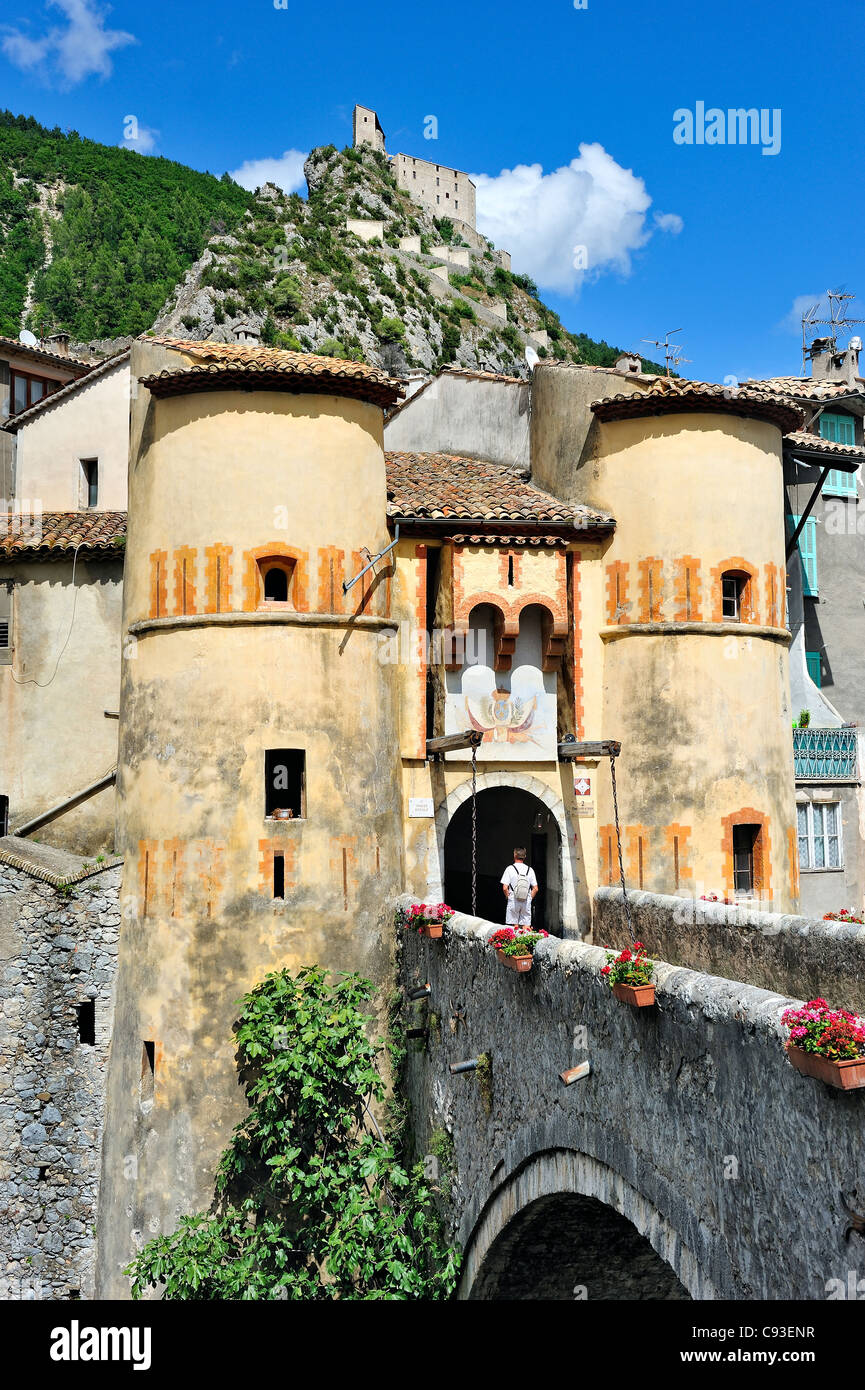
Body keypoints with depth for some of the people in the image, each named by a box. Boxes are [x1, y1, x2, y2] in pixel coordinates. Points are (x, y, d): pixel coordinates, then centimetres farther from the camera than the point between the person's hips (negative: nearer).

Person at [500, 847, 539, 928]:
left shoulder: (510, 868, -5)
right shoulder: (530, 870, 4)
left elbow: (505, 888, -10)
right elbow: (535, 889, 3)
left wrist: (508, 897, 7)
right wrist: (529, 899, 13)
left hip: (513, 901, -2)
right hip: (526, 902, 2)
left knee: (514, 925, 2)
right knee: (526, 927, 3)